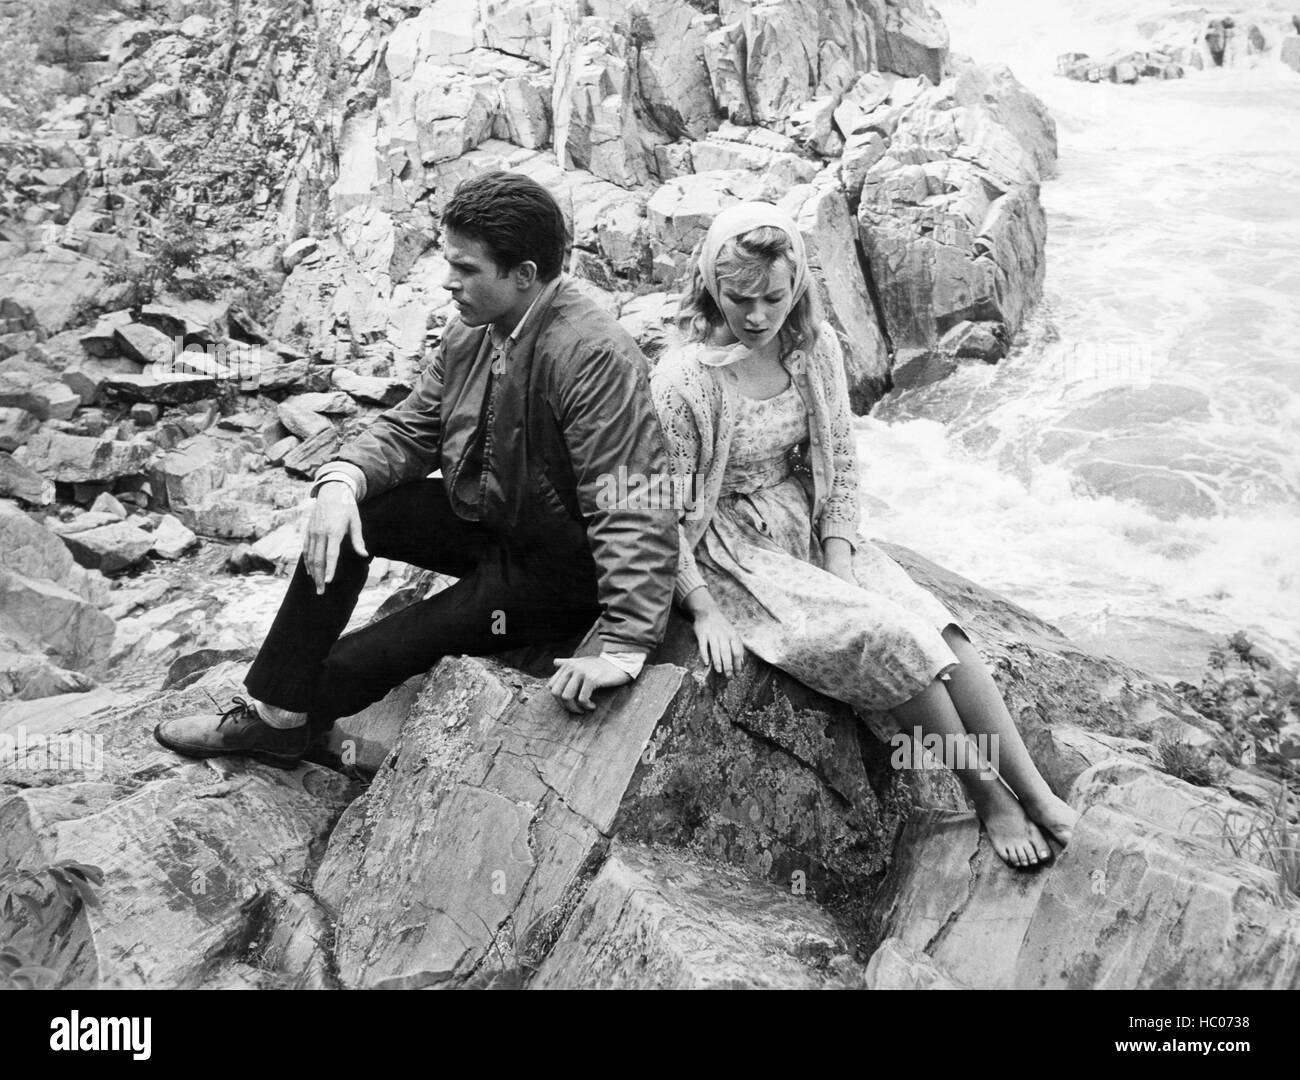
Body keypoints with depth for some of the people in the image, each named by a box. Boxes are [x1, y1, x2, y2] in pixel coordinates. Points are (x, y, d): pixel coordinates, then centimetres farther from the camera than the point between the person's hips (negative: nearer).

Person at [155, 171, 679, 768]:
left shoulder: (596, 355, -28)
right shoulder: (471, 330, -2)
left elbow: (633, 511, -31)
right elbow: (410, 428, 6)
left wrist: (623, 648, -35)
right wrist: (343, 478, -15)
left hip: (563, 564, -8)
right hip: (482, 518, 8)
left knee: (379, 653, -12)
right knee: (345, 517, -8)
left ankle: (282, 717, 20)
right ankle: (272, 708, 1)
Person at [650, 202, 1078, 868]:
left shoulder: (815, 348, -1)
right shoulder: (682, 378, -17)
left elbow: (840, 467, 5)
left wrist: (839, 565, -6)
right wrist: (705, 612, -16)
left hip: (815, 536, 5)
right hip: (735, 556, -5)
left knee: (934, 625, -16)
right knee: (889, 637, -23)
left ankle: (1035, 793, -12)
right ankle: (989, 797, -7)